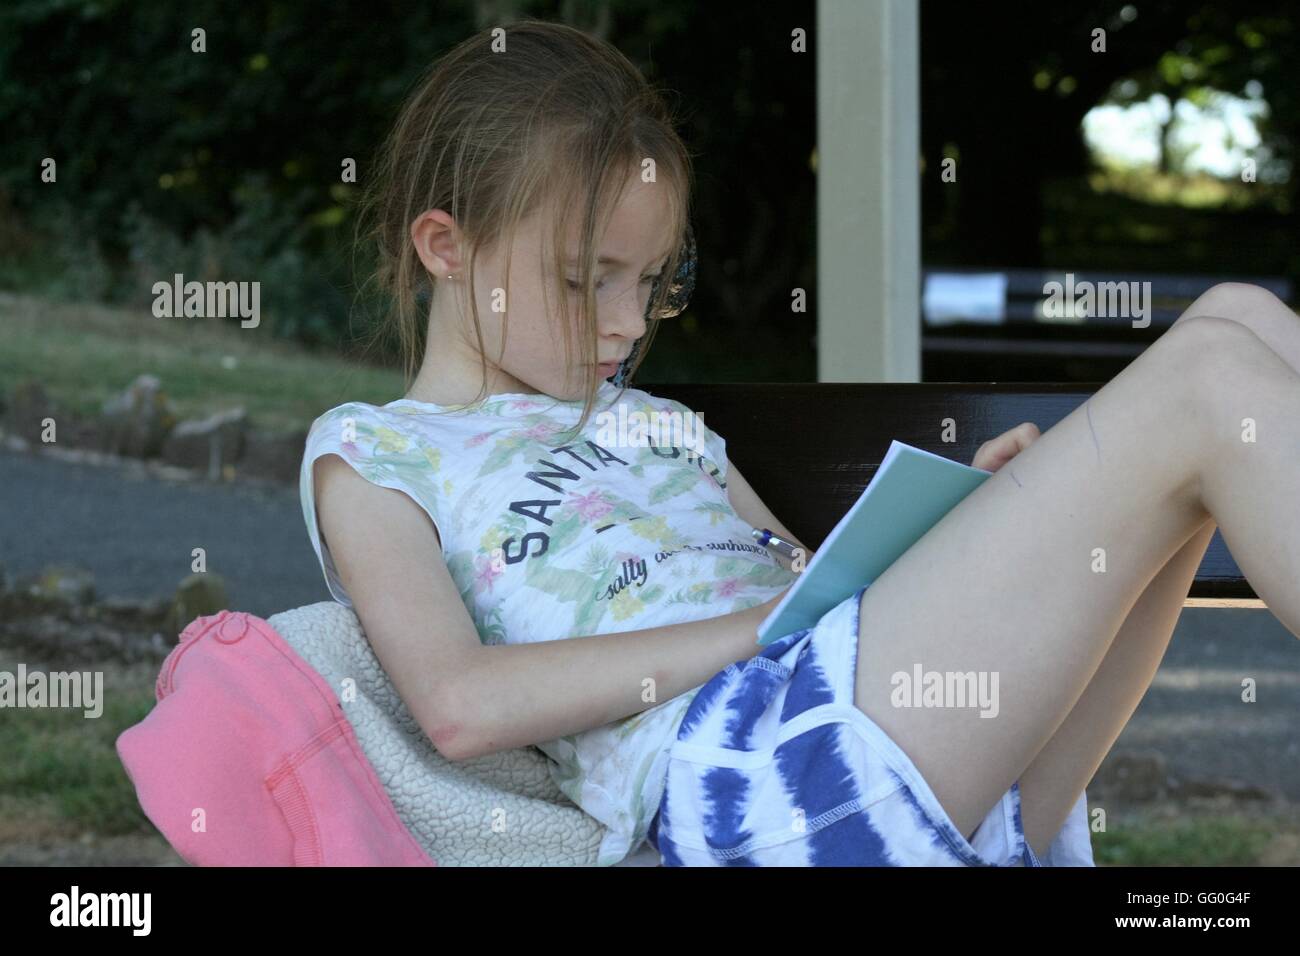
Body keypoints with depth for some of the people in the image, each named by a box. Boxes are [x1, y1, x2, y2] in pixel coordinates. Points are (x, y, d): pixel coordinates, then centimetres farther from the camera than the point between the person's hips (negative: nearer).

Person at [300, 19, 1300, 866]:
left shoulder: (657, 424, 33)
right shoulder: (367, 452, 13)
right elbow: (459, 706, -6)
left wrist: (952, 519, 6)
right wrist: (759, 624, -9)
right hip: (731, 767, -7)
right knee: (1212, 377, -19)